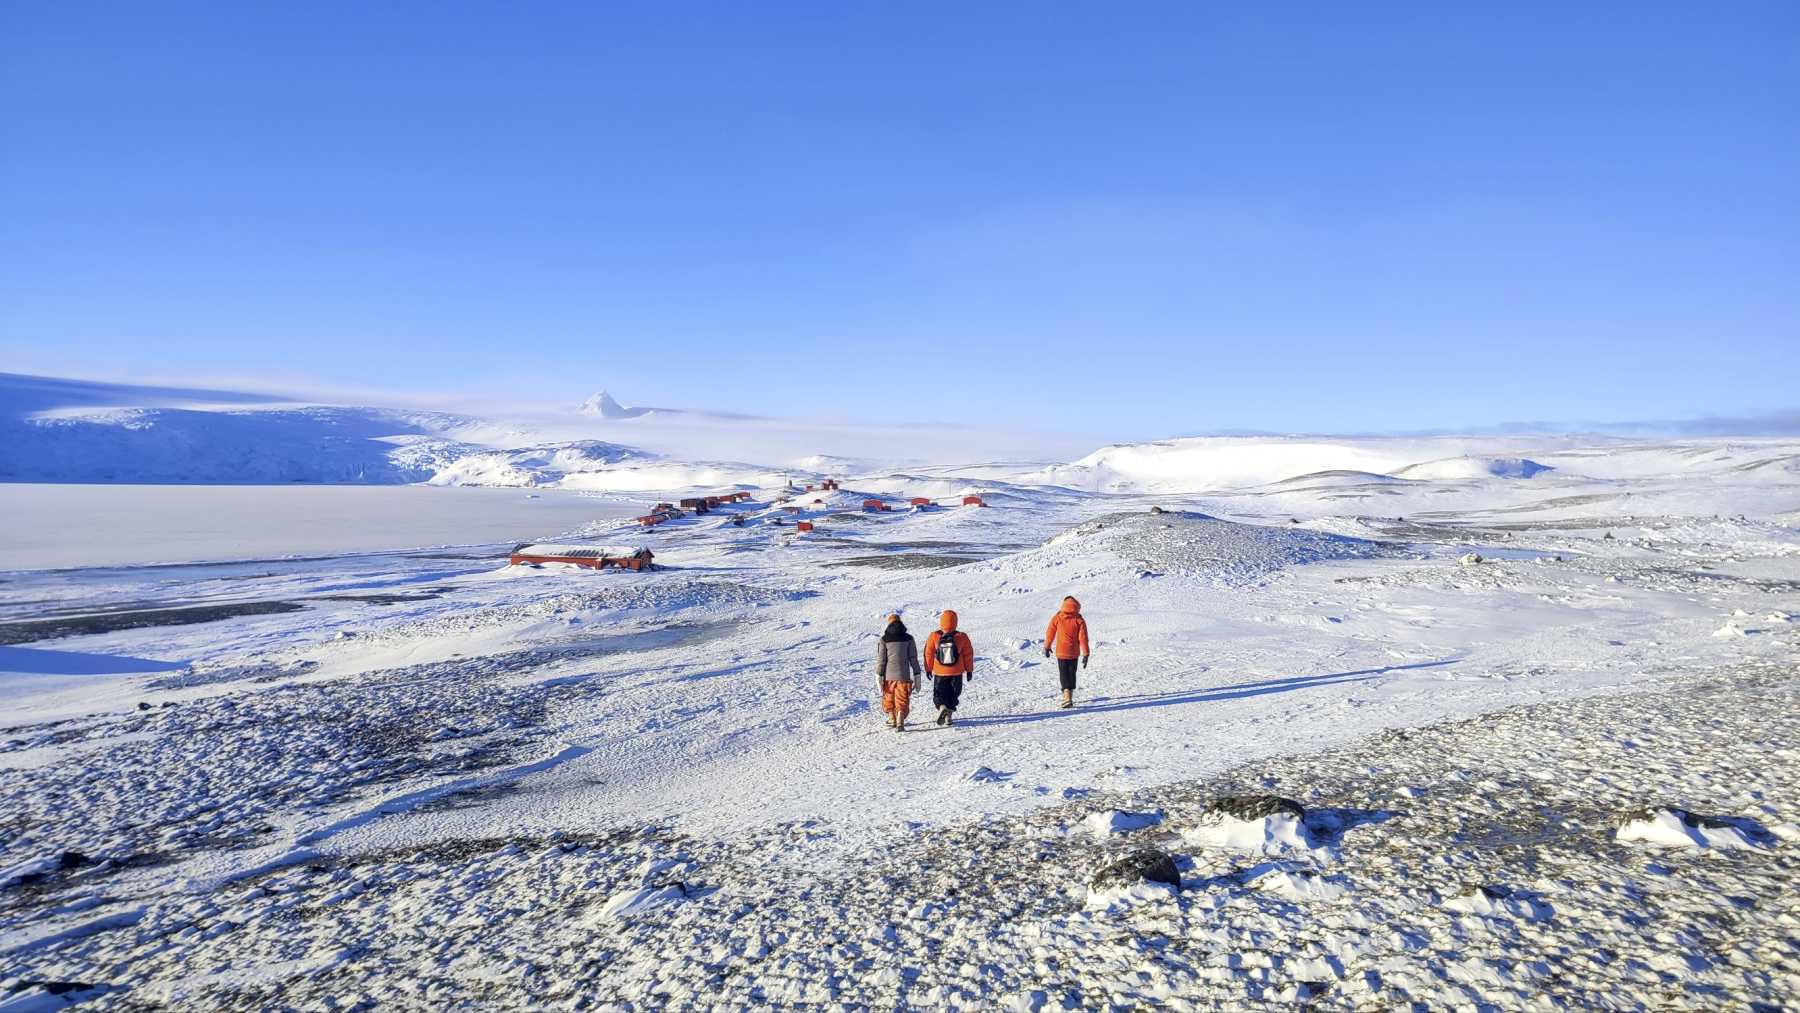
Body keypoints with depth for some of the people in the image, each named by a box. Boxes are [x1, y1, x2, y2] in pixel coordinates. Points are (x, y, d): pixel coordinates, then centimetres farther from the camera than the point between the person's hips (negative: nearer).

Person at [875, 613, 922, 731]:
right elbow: (913, 659, 0)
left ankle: (892, 720, 31)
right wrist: (917, 676, 6)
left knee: (889, 699, 19)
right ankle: (900, 723, -10)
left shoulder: (884, 639, -3)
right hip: (904, 676, 0)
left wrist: (878, 677, 1)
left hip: (889, 675, 0)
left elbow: (880, 660, -4)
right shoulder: (908, 638, -1)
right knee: (902, 700, 4)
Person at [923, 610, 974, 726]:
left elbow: (928, 654, -1)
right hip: (956, 673, 0)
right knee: (953, 694, 16)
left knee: (939, 694, 12)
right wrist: (969, 670, 11)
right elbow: (968, 654, -1)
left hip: (939, 673, 0)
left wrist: (928, 669, 12)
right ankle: (948, 716, 12)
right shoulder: (962, 637, -9)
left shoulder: (934, 637, -9)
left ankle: (942, 707, -16)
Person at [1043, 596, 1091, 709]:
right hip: (1074, 653, 1)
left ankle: (1067, 697, -18)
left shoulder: (1057, 618, -6)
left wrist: (1047, 647, 17)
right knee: (1072, 674, 16)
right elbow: (1083, 638, -8)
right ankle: (1069, 698, 23)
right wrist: (1085, 655, -3)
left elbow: (1050, 633, 2)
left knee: (1063, 674, 2)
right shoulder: (1079, 620, -6)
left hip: (1061, 652, -1)